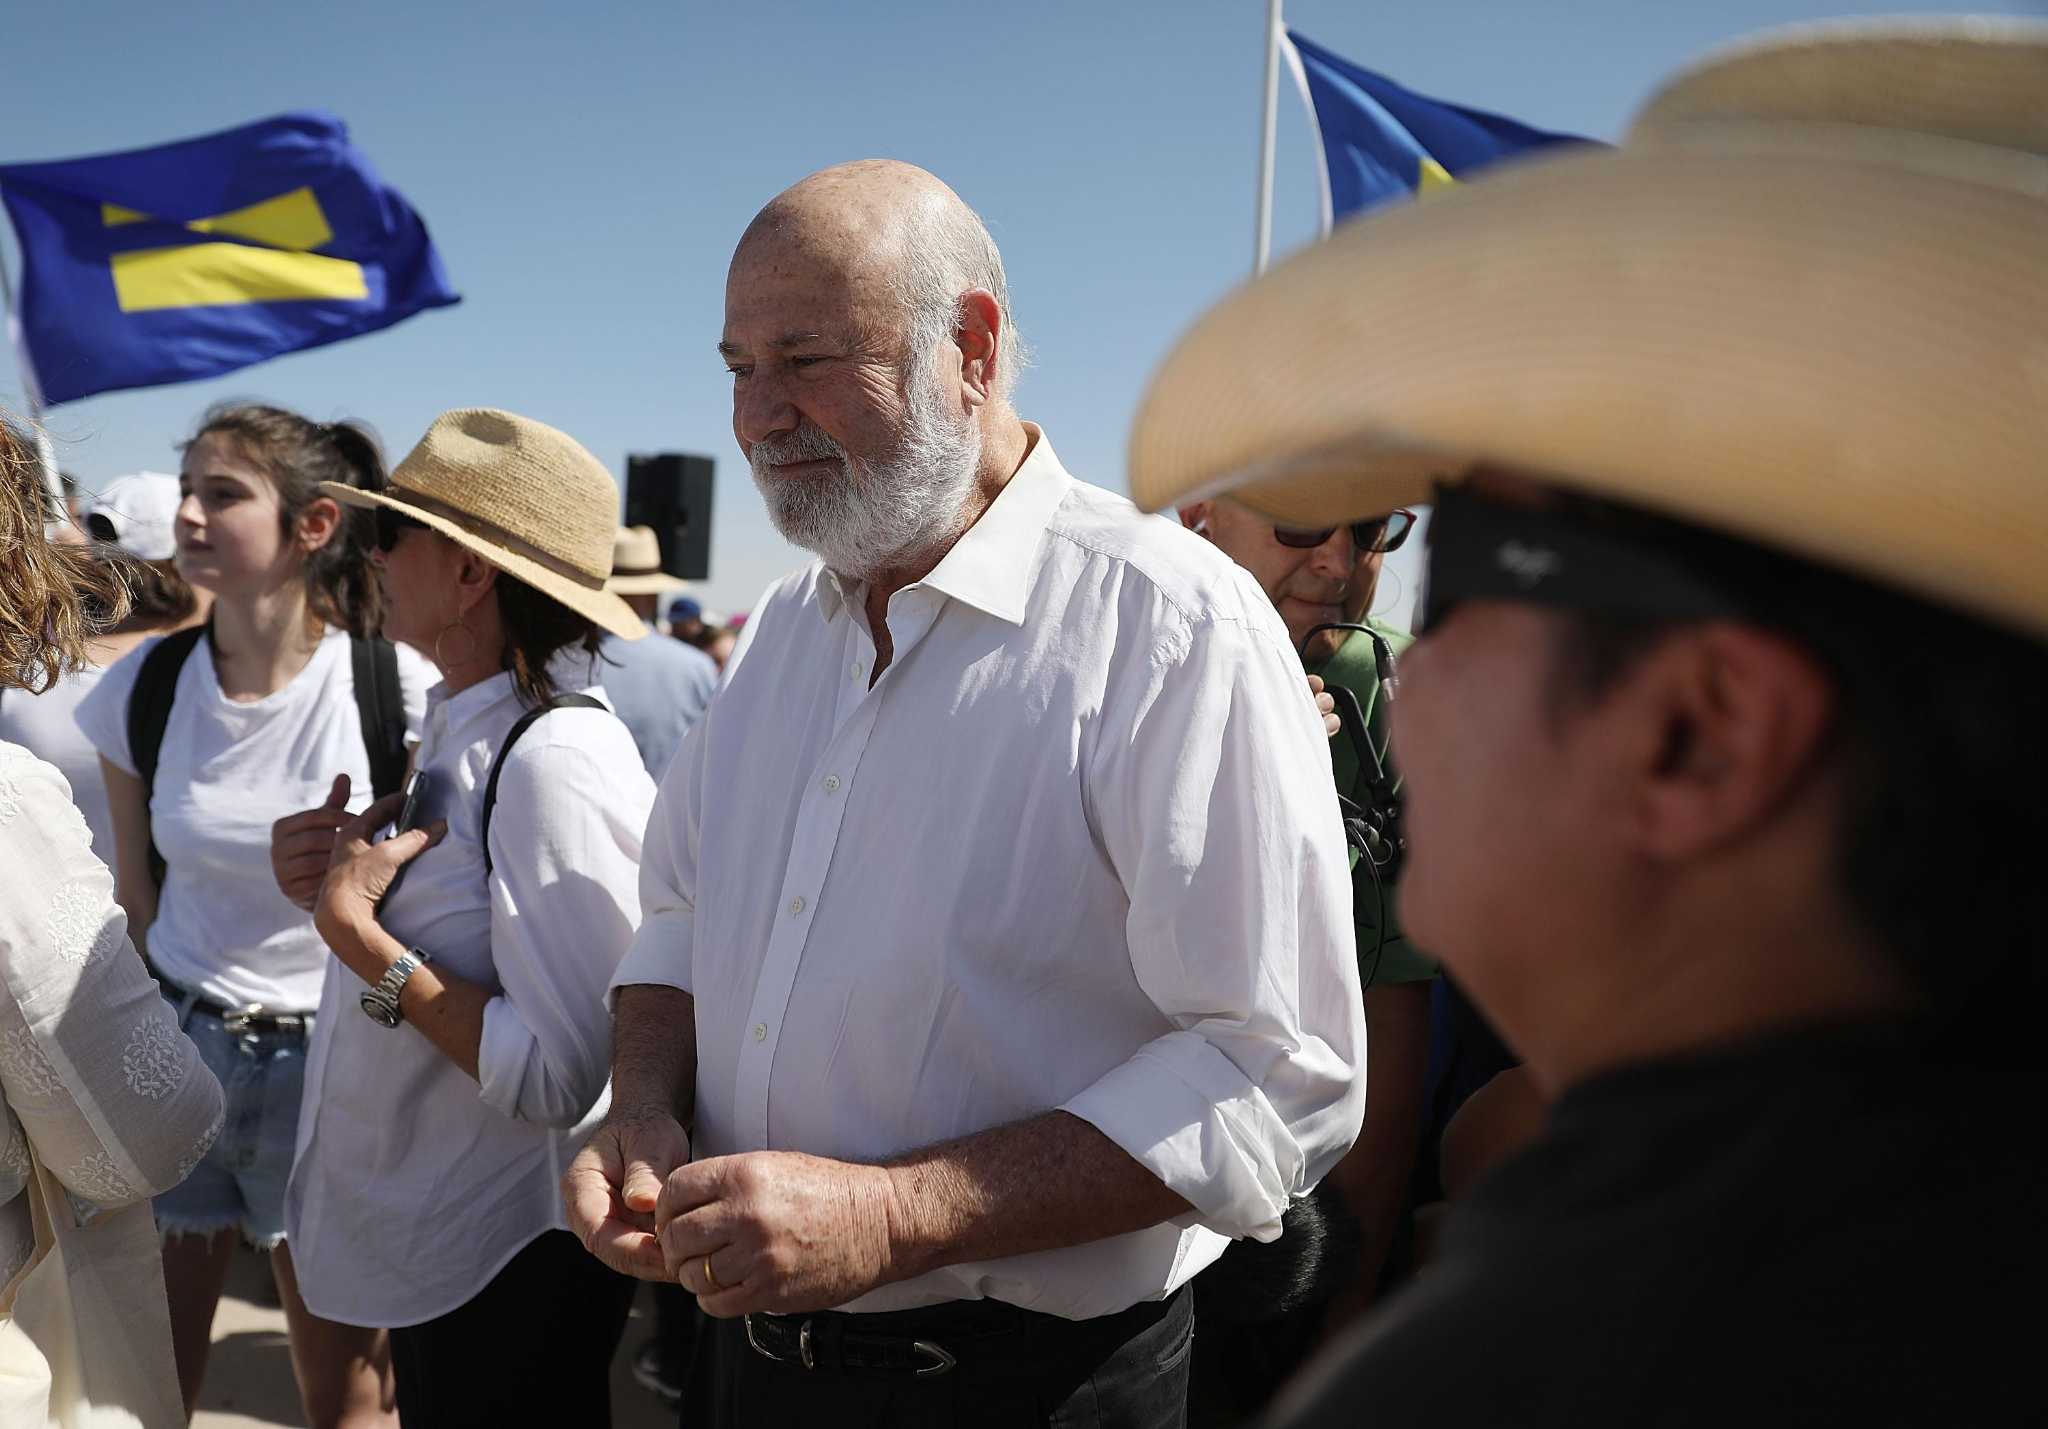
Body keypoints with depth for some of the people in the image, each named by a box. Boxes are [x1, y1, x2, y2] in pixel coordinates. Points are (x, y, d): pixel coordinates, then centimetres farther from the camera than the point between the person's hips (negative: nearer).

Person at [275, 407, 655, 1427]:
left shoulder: (555, 765, -26)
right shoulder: (462, 729, 1)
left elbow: (558, 1077, -28)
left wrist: (356, 931, -24)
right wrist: (339, 882, -3)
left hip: (507, 1267, -8)